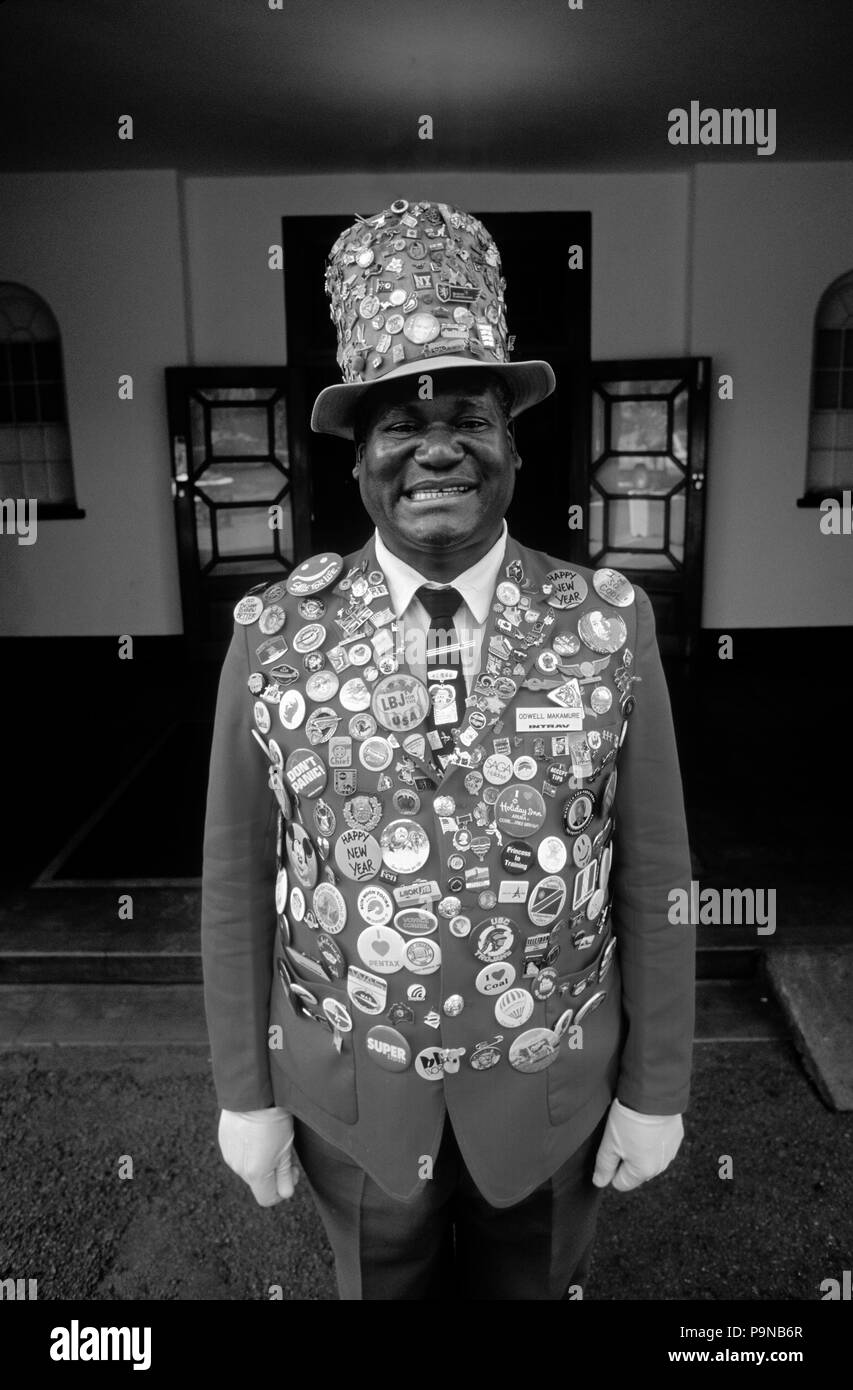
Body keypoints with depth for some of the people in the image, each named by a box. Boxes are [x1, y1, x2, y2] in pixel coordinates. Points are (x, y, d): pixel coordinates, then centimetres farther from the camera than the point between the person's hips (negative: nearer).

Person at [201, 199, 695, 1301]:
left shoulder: (610, 625, -14)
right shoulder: (274, 636, -14)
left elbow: (654, 871, -8)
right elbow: (237, 879, -6)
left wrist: (656, 1086, -2)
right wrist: (244, 1091, -1)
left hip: (548, 1084, 0)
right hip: (350, 1087, 0)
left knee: (530, 1285, 27)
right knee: (382, 1287, 27)